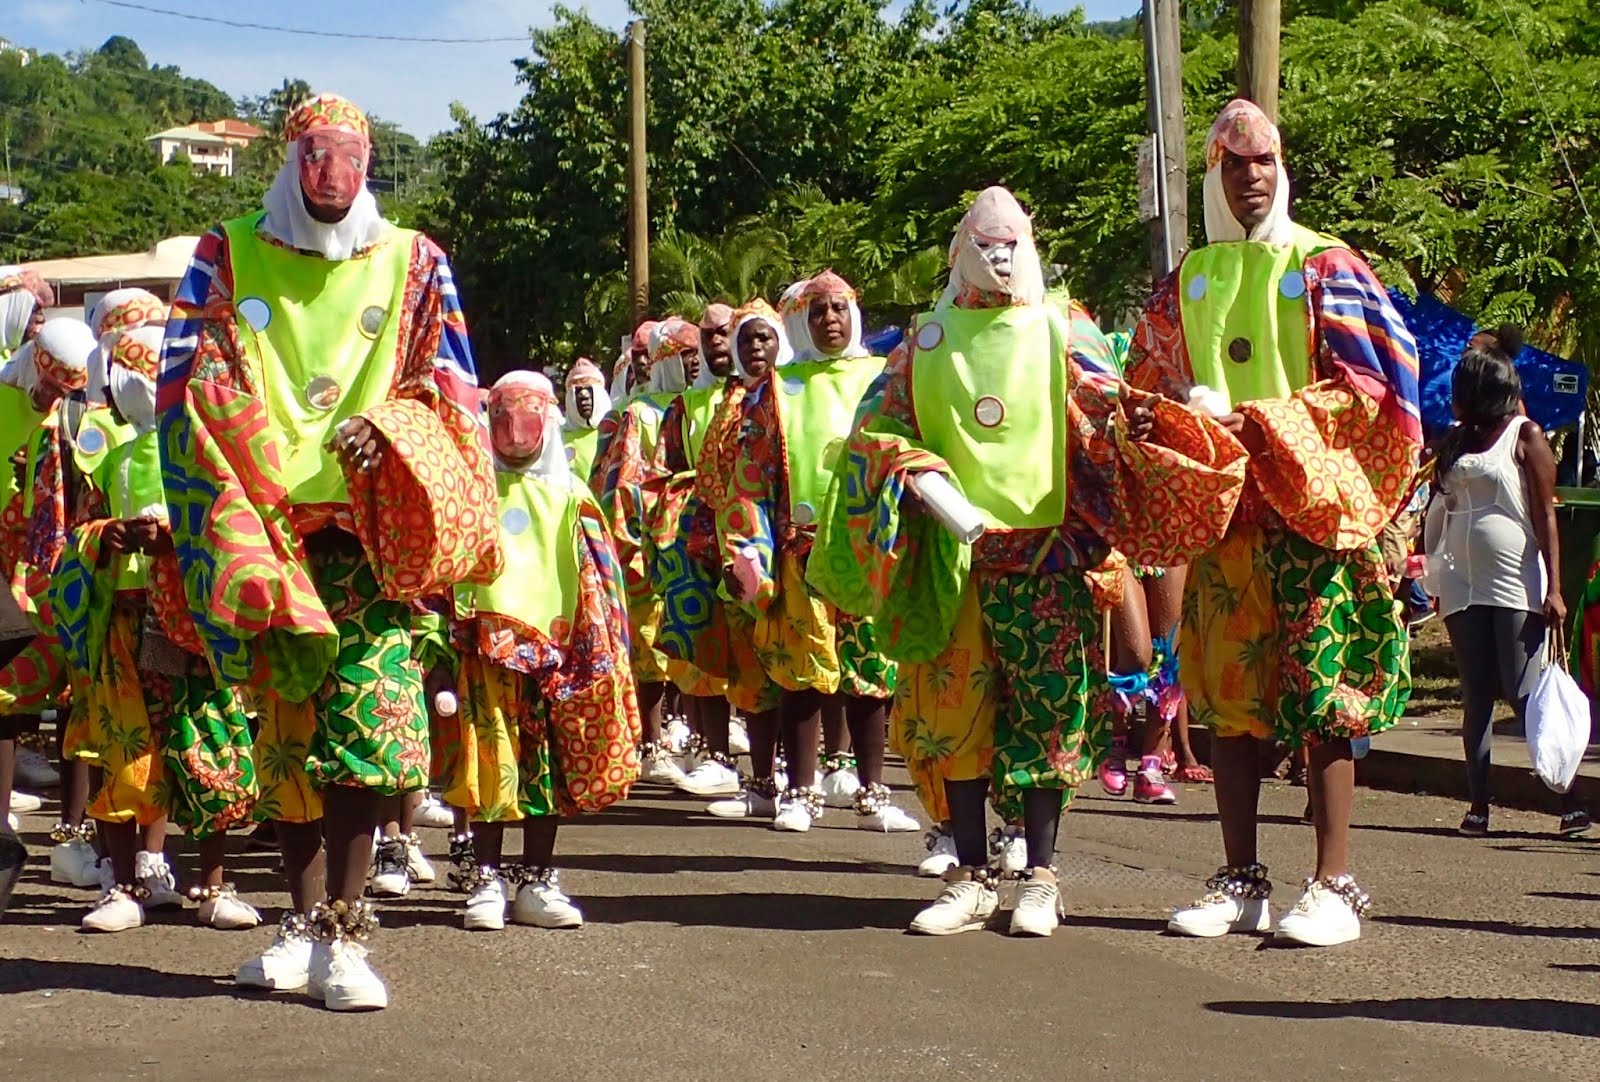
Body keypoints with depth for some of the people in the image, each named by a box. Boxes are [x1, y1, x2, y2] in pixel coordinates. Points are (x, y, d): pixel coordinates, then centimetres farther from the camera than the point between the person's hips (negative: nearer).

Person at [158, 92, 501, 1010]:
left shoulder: (412, 262, 12)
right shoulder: (228, 255, 11)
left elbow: (448, 386, 8)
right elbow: (189, 382, 3)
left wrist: (385, 432, -13)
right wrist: (245, 508, -11)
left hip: (372, 529, -1)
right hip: (266, 529, 1)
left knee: (362, 719, -12)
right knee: (285, 725, 4)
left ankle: (342, 935, -10)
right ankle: (307, 922, 14)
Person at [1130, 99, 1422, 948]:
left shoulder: (1325, 267, 1)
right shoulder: (1187, 279, 14)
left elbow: (1376, 381, -7)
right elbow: (1148, 388, 18)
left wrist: (1263, 424, -16)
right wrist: (1187, 420, -4)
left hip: (1311, 509, -4)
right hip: (1223, 514, 4)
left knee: (1320, 696, -5)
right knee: (1227, 695, 4)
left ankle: (1334, 884, 0)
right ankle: (1240, 881, 11)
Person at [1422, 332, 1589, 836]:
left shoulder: (1525, 435, -2)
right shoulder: (1457, 440, 15)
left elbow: (1546, 516, -7)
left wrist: (1553, 588, -14)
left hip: (1515, 584, -6)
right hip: (1462, 582, 6)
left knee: (1525, 694, -9)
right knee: (1477, 695, 4)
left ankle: (1571, 800, -4)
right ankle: (1478, 804, 5)